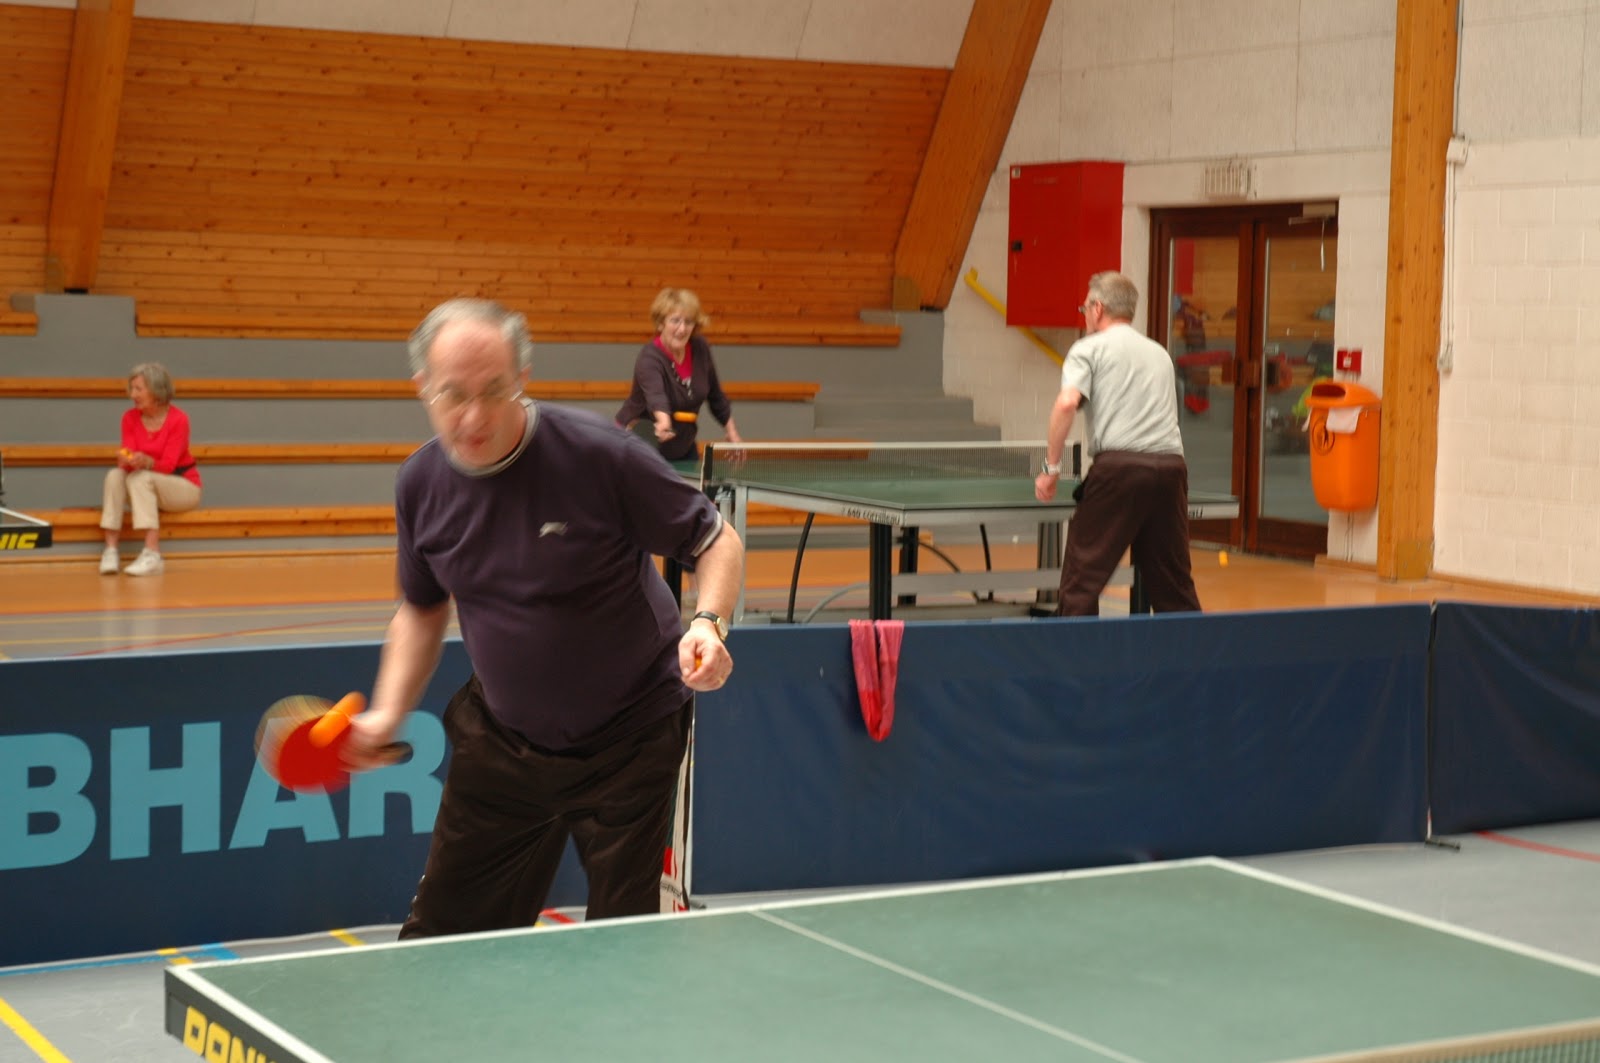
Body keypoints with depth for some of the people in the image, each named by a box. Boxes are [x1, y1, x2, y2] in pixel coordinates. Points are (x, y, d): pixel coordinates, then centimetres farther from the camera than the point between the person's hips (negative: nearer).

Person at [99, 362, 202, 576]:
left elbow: (168, 466, -21)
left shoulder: (178, 419, -16)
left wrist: (145, 462, -42)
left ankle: (152, 554, -40)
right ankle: (110, 550, -31)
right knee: (115, 475, -25)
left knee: (140, 478, -33)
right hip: (147, 488, 4)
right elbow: (127, 460, -11)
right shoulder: (130, 418, -3)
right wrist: (125, 461, -36)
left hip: (183, 487, -4)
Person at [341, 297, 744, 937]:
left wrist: (708, 621, -29)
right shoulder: (420, 483, -5)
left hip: (629, 740, -4)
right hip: (501, 741, 4)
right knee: (440, 935, 7)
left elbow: (717, 540, -10)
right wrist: (388, 713, -1)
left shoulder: (599, 454, -21)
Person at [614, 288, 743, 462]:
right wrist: (664, 422, -68)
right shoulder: (649, 359, -27)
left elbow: (715, 396, 8)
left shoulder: (700, 348, -7)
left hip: (683, 447, 6)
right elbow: (656, 397, -48)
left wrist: (732, 434, 11)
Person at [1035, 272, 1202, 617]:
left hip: (1119, 467, -5)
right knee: (1173, 586, 13)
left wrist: (1052, 468, -5)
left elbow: (1067, 404, -9)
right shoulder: (1159, 353, 24)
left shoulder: (1088, 349, 7)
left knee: (1081, 579, -1)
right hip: (1171, 468, 5)